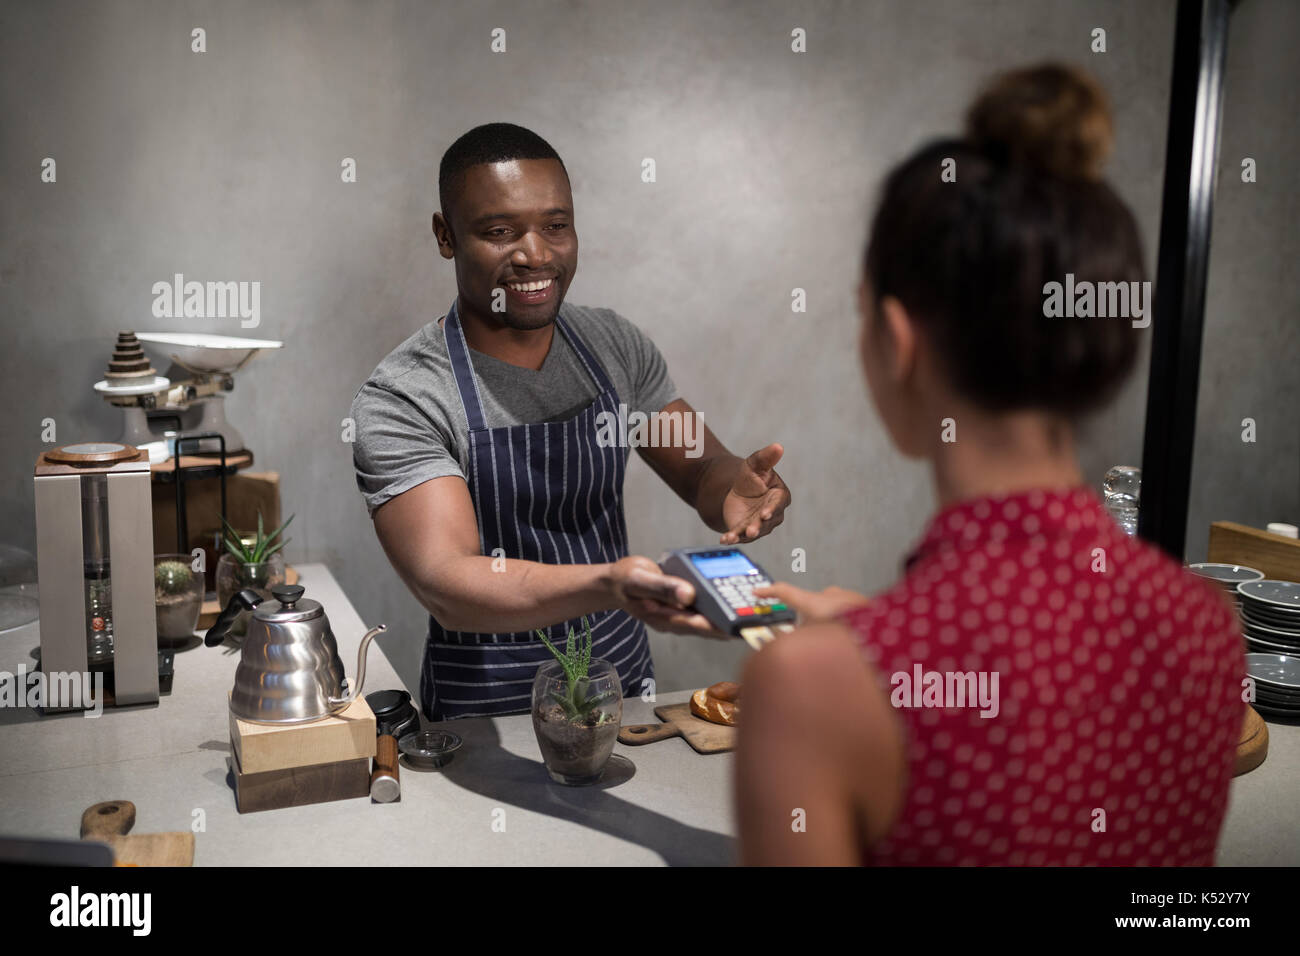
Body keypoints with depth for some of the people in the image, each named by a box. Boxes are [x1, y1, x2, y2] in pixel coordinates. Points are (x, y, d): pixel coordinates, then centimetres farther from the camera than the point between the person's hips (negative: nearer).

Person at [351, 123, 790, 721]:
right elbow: (444, 583, -25)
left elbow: (704, 472, 8)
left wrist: (737, 489, -17)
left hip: (624, 681, 4)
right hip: (486, 713, -3)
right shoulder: (401, 397, -14)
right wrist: (610, 584, -41)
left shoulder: (616, 345, 3)